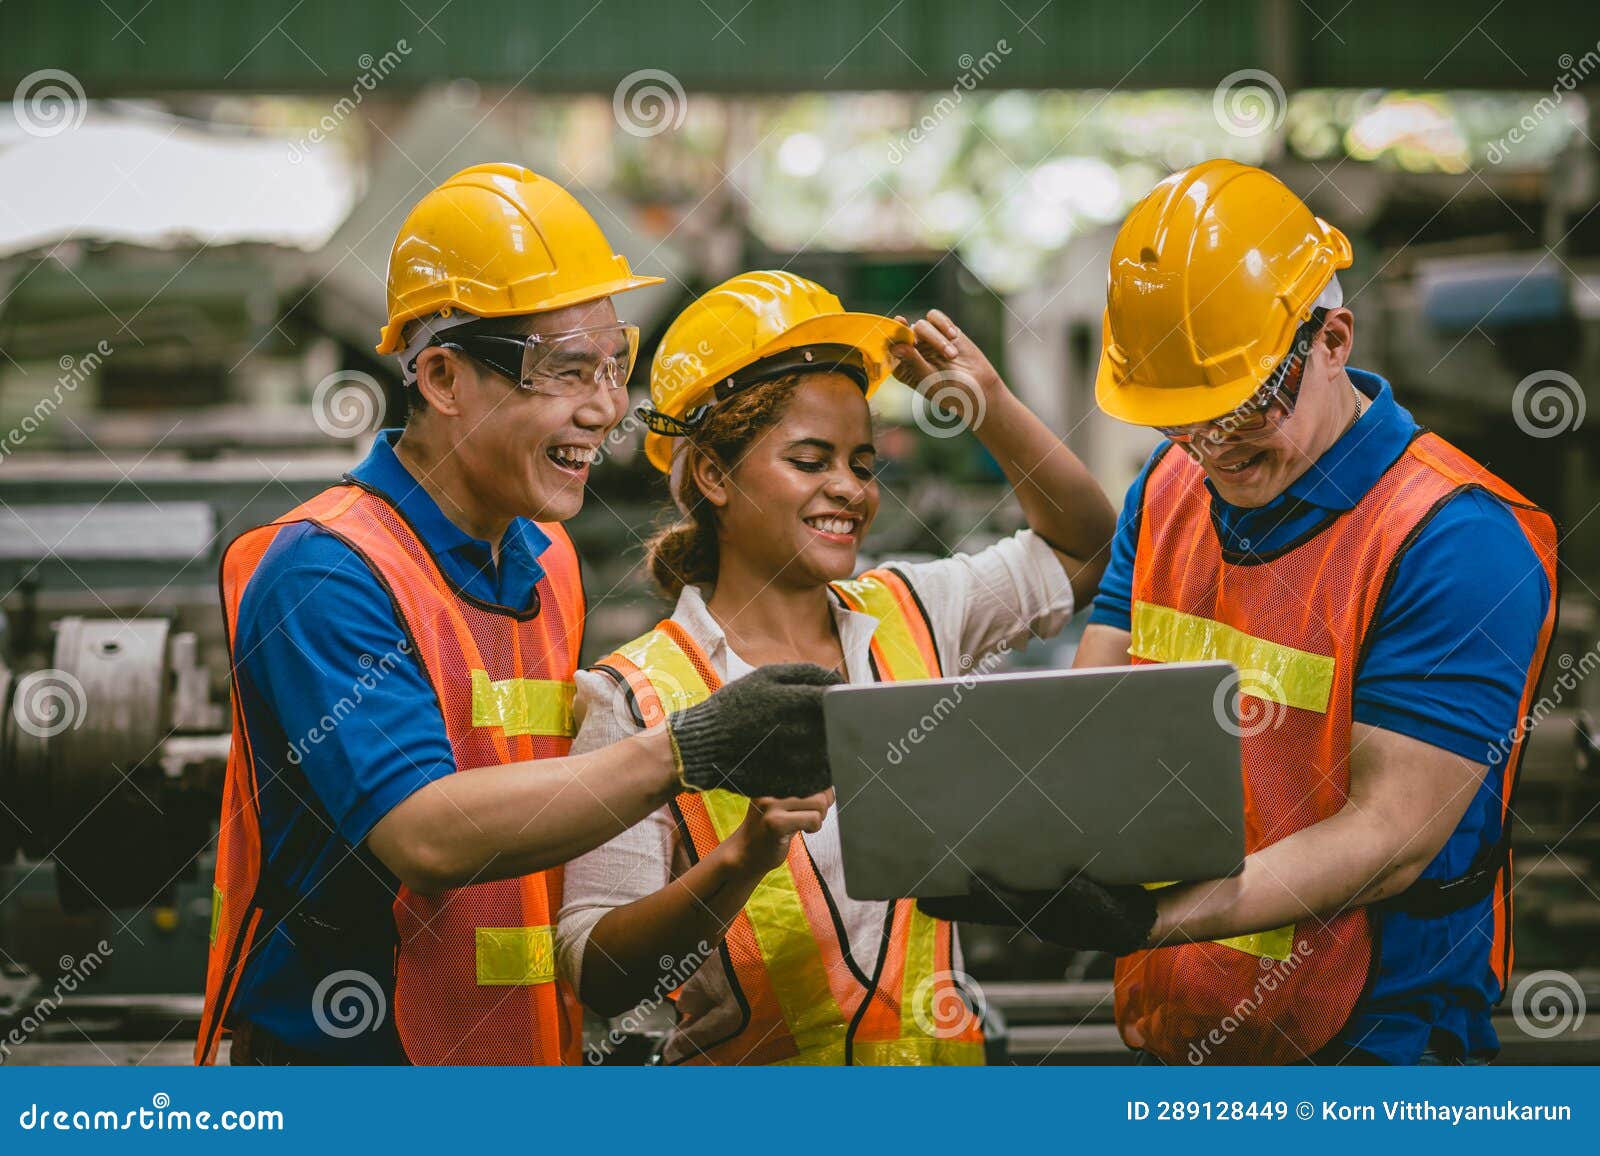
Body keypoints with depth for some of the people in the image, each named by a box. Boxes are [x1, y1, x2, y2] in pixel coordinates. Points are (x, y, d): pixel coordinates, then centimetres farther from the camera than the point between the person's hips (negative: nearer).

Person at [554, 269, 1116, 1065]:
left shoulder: (910, 616, 13)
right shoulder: (635, 697, -3)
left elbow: (1083, 548, 29)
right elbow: (597, 976, -8)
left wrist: (988, 405, 16)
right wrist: (744, 857, -22)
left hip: (938, 1056, 4)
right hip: (753, 1064, -4)